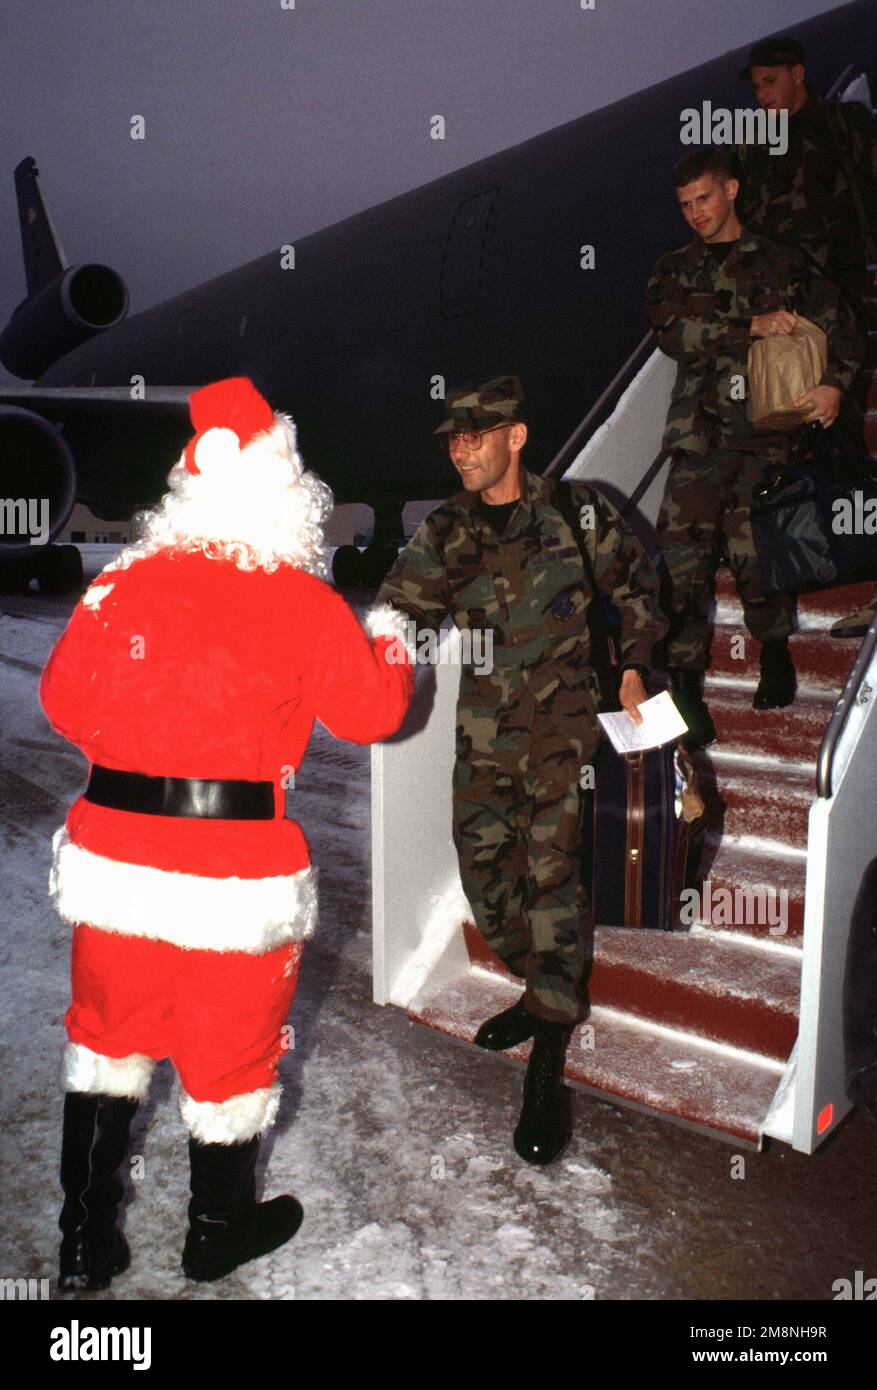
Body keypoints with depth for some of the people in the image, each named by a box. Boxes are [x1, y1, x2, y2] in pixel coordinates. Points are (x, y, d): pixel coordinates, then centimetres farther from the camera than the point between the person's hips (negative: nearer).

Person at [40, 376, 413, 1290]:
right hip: (236, 869, -3)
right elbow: (372, 712, 2)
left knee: (109, 1036, 22)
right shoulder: (304, 603, -9)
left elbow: (65, 700, 7)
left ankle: (85, 1243, 34)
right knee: (229, 1049, 17)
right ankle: (218, 1229, 39)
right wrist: (393, 655, 23)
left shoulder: (124, 582, -1)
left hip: (113, 853, 3)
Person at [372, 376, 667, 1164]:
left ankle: (547, 1067, -4)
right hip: (486, 722, 4)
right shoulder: (446, 532, 6)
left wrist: (634, 665, 6)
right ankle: (545, 995, 30)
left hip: (565, 713, -4)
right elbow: (398, 610, 2)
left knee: (553, 865, -13)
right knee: (482, 862, 4)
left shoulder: (577, 511, -1)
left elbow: (636, 584, 12)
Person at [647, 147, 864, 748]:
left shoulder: (781, 262, 14)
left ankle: (776, 654, 18)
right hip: (699, 431, 1)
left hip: (765, 429, -1)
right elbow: (673, 334, -3)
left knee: (755, 550, -8)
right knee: (684, 553, -12)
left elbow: (839, 322, 14)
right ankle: (685, 685, -7)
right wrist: (751, 326, -10)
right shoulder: (674, 271, 16)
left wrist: (835, 384, -3)